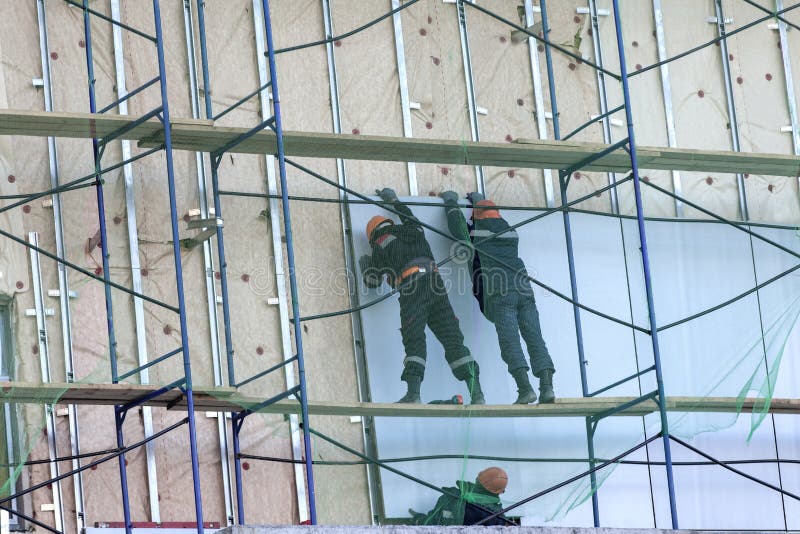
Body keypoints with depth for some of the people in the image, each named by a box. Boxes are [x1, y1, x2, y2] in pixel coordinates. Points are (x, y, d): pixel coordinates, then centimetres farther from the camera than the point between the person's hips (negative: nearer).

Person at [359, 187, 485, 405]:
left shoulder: (381, 245, 15)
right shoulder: (413, 231, 29)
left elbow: (373, 281, 20)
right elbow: (409, 217, 56)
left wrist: (365, 265, 41)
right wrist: (393, 200, 72)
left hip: (412, 289, -5)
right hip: (436, 286, 5)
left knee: (414, 340, -12)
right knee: (452, 339, 0)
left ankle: (413, 393, -29)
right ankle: (476, 393, -9)